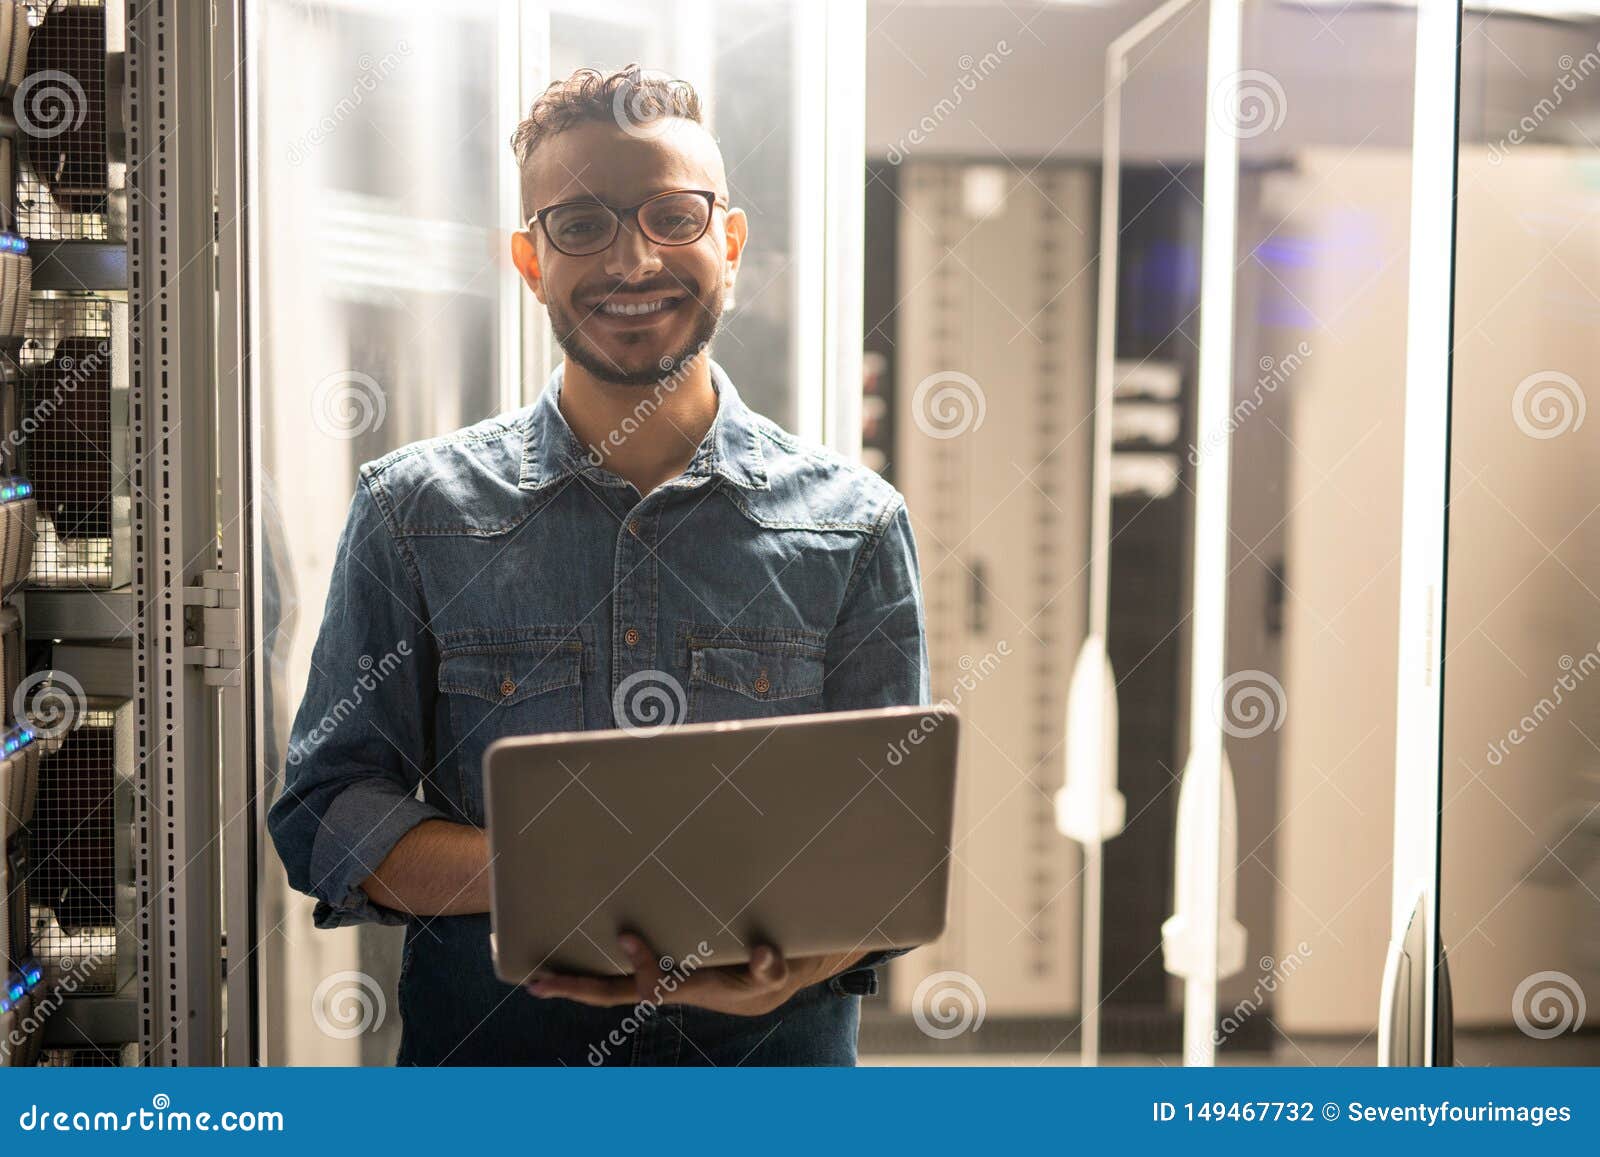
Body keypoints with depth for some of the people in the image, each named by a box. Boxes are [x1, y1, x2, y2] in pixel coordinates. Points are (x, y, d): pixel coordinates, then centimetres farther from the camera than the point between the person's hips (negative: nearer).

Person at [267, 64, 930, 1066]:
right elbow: (324, 811, 4)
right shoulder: (415, 510, 7)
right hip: (487, 1046, 1)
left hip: (773, 1054, 0)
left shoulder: (855, 523, 6)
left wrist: (796, 962, -17)